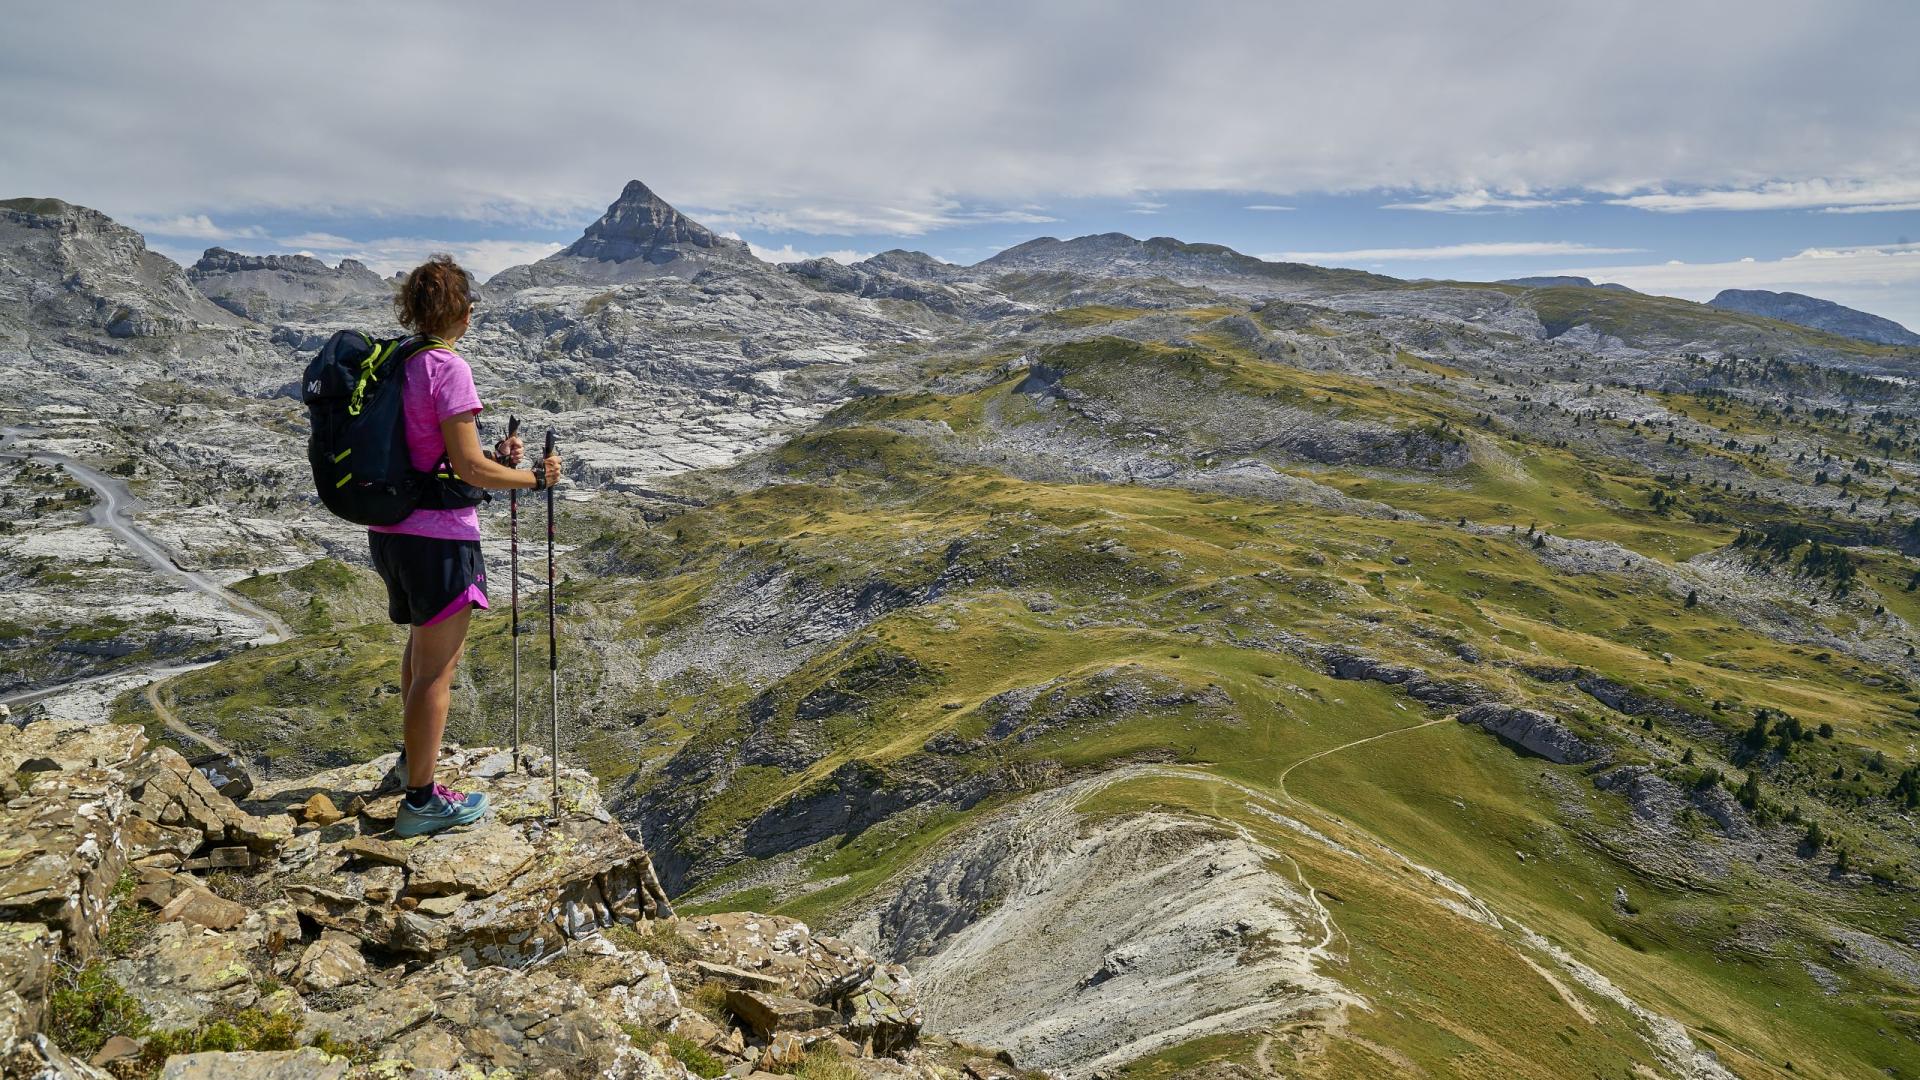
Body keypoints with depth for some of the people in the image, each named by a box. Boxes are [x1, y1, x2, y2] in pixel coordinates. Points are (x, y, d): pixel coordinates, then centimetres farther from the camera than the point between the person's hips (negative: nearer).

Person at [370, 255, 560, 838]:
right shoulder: (448, 368, -17)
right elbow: (468, 468, -20)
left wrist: (493, 455, 13)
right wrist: (534, 477, -8)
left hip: (388, 529, 9)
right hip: (439, 536, -9)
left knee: (425, 644, 28)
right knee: (437, 667, 2)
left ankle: (414, 757, 45)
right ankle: (422, 800, 11)